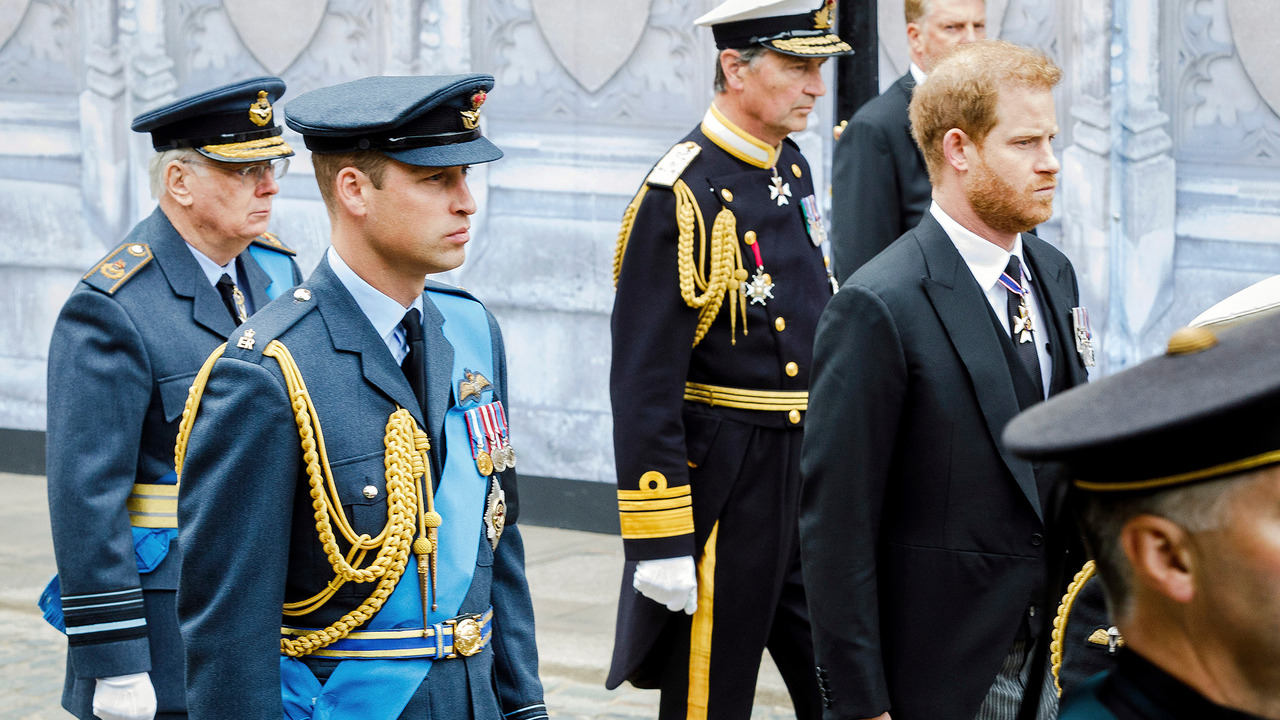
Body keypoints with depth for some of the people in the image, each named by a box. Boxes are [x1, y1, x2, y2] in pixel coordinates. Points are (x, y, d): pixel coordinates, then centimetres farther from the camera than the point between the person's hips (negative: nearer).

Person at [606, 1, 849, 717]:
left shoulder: (793, 169, 9)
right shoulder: (681, 194, -16)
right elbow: (644, 384, -19)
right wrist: (659, 543, -20)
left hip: (809, 474, 8)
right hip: (725, 488, -7)